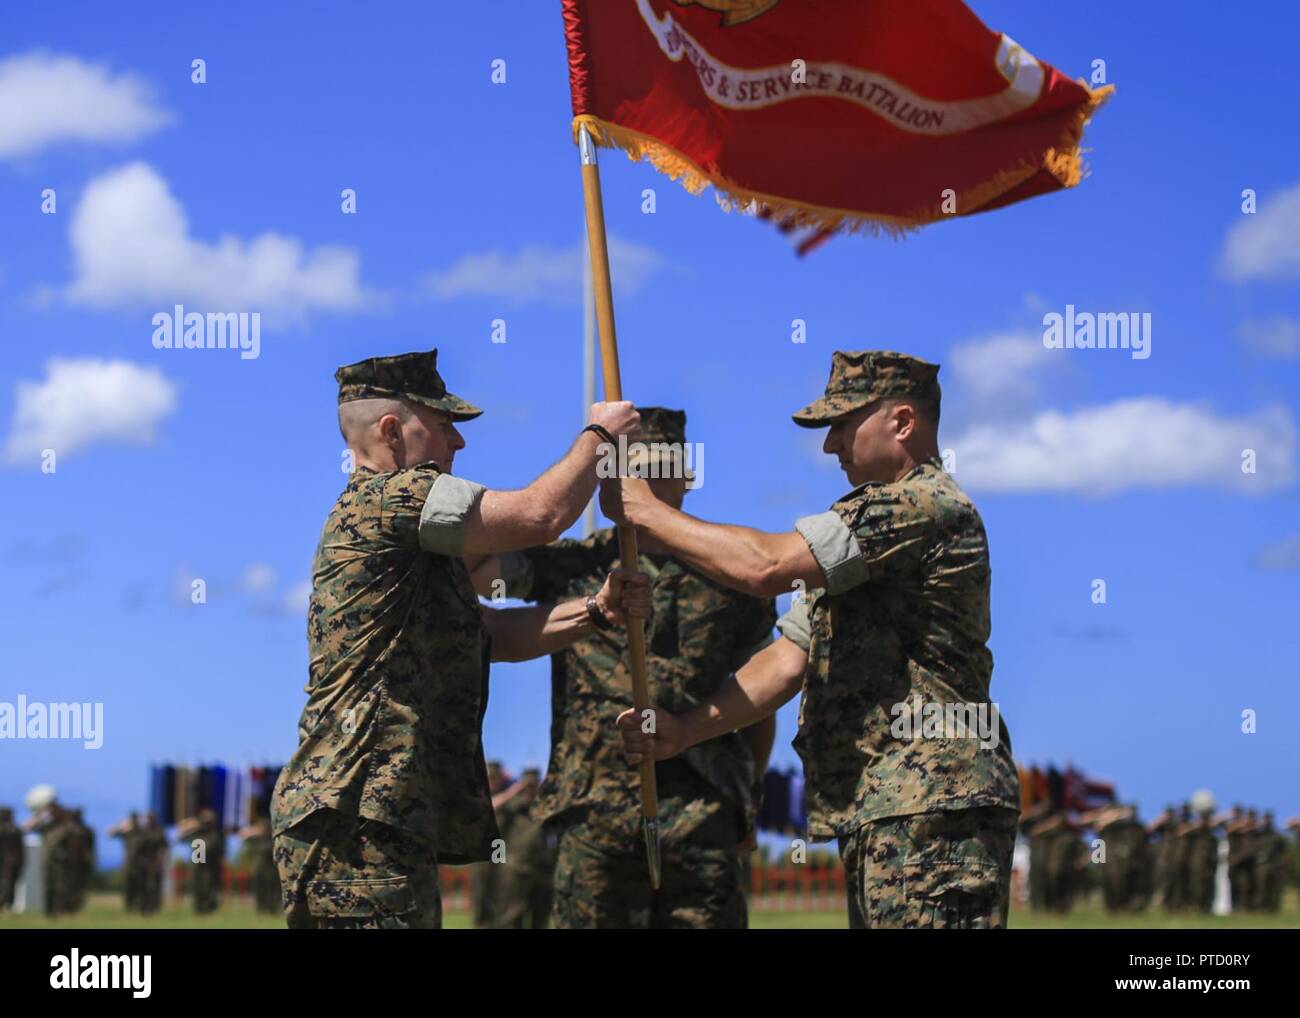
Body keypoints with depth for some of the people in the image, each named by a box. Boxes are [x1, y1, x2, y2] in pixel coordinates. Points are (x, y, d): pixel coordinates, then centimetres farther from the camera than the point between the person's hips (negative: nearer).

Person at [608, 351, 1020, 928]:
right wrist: (684, 730, 6)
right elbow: (789, 659, 19)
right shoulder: (867, 525, 24)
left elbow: (765, 566, -18)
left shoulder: (928, 506, -11)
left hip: (930, 811, -10)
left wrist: (646, 510, -5)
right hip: (878, 815, 11)